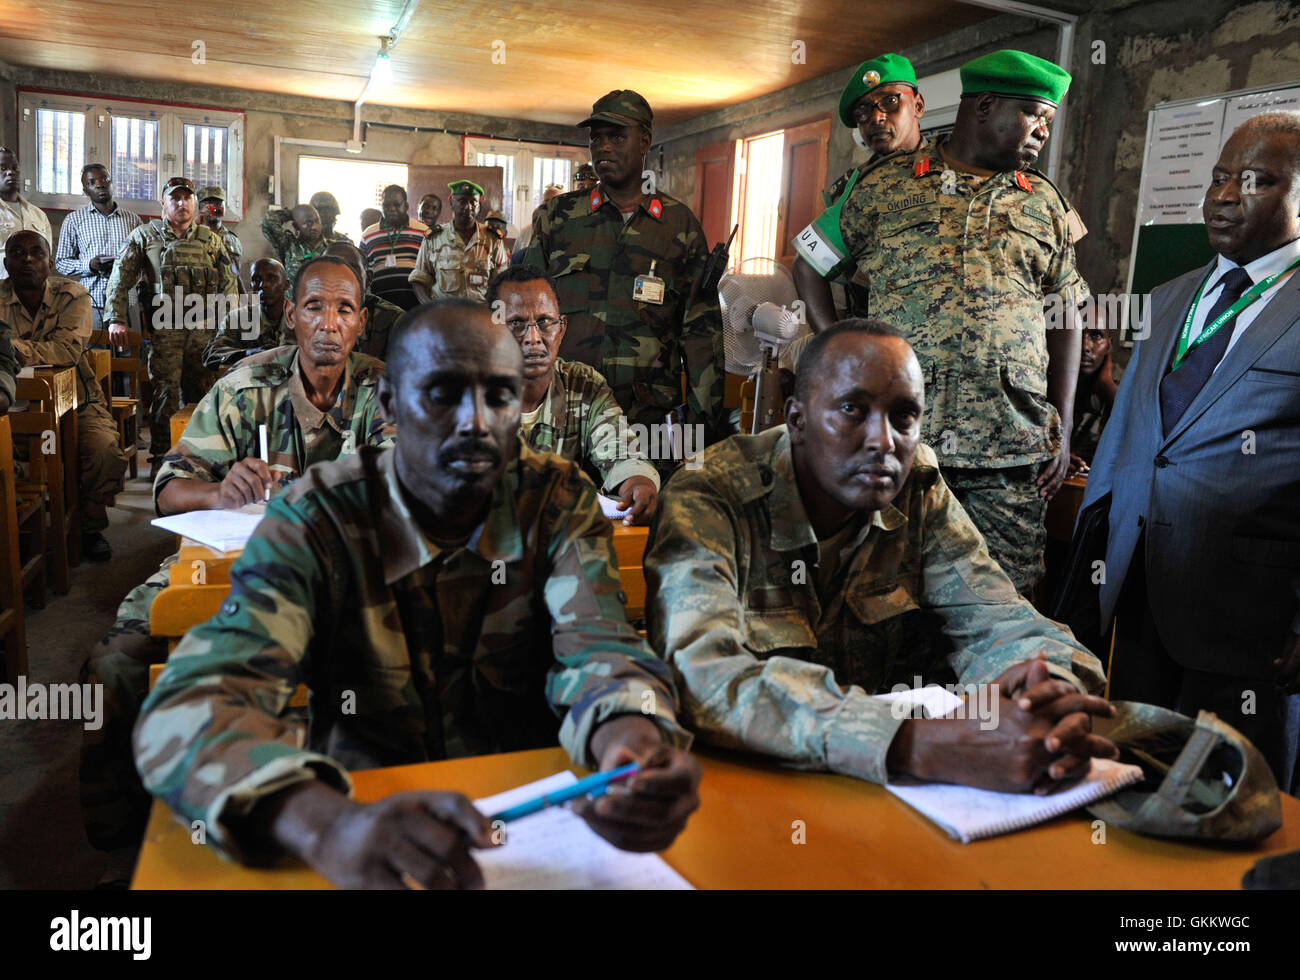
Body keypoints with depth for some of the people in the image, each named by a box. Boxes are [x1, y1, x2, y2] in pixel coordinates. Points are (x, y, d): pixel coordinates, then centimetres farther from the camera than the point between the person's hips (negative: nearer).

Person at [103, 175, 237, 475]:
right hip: (165, 328, -2)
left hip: (204, 328, 3)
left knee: (201, 393, 7)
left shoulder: (210, 240, 15)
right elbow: (120, 279, 4)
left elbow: (228, 284, 15)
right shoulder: (145, 235, 8)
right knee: (166, 393, -6)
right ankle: (160, 458, 2)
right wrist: (115, 319, -6)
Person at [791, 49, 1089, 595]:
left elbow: (1064, 320, 17)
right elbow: (811, 270, 14)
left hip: (1013, 446, 3)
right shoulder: (884, 185, 8)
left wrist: (1063, 431, 9)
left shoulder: (1045, 203, 17)